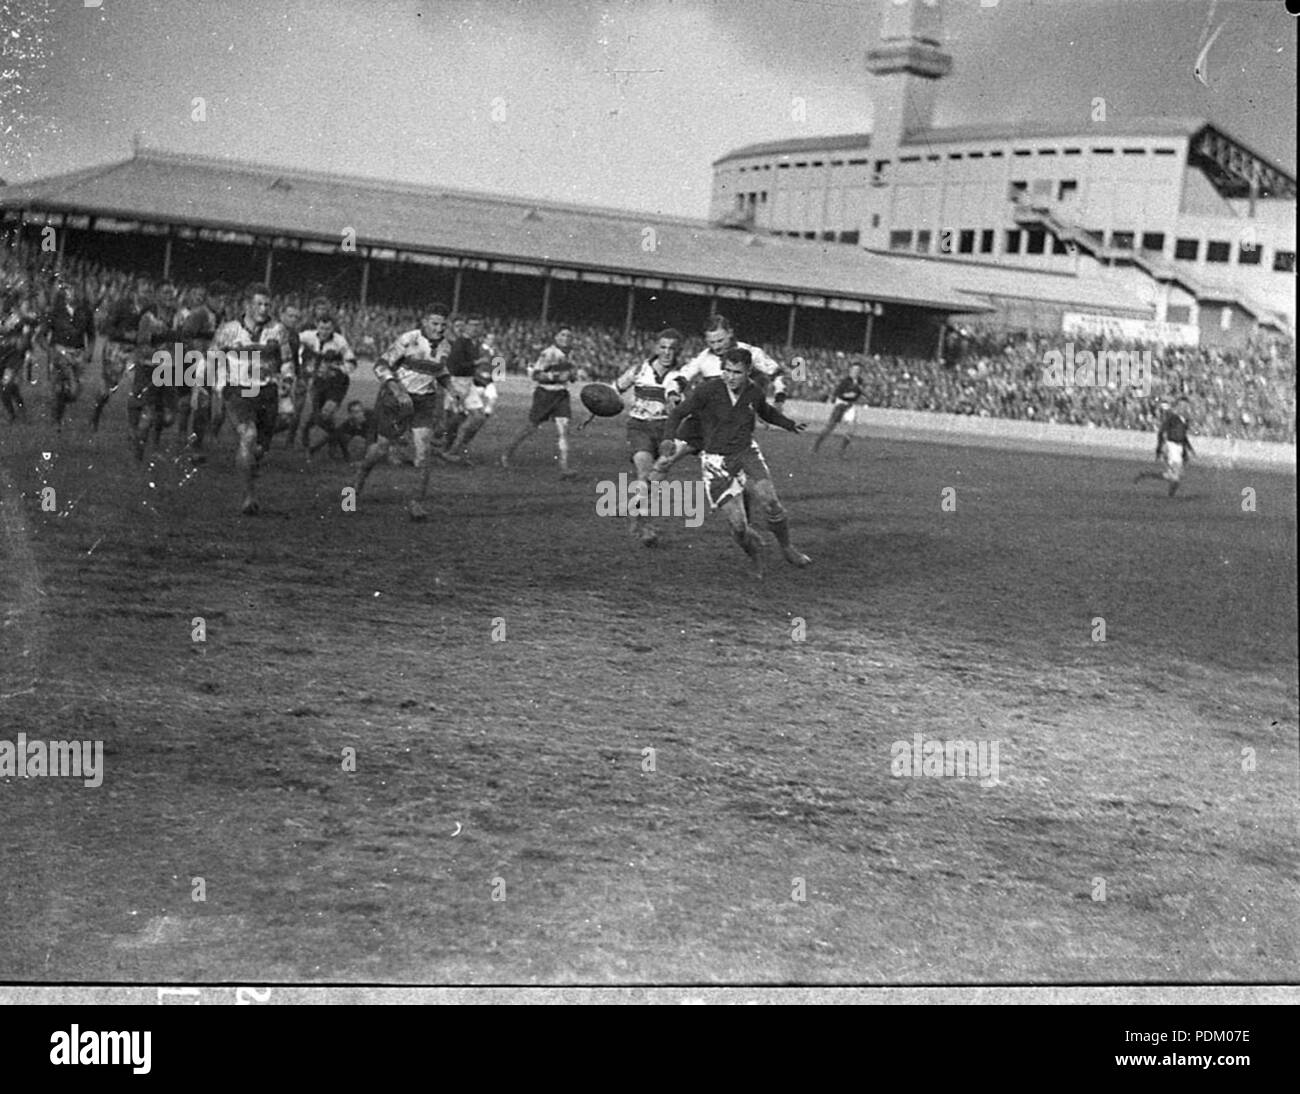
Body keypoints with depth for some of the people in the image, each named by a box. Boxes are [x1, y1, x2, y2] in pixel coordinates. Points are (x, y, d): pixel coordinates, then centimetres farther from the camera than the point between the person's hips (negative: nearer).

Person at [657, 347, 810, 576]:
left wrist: (790, 424, 20)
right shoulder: (707, 390, -16)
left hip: (746, 453, 3)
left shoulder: (754, 392, -2)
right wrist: (669, 441, -23)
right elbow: (677, 413, -9)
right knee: (737, 525, -10)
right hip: (716, 461, -3)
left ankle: (787, 547, 9)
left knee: (770, 503, -17)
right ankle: (755, 551, 23)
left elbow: (766, 411, 22)